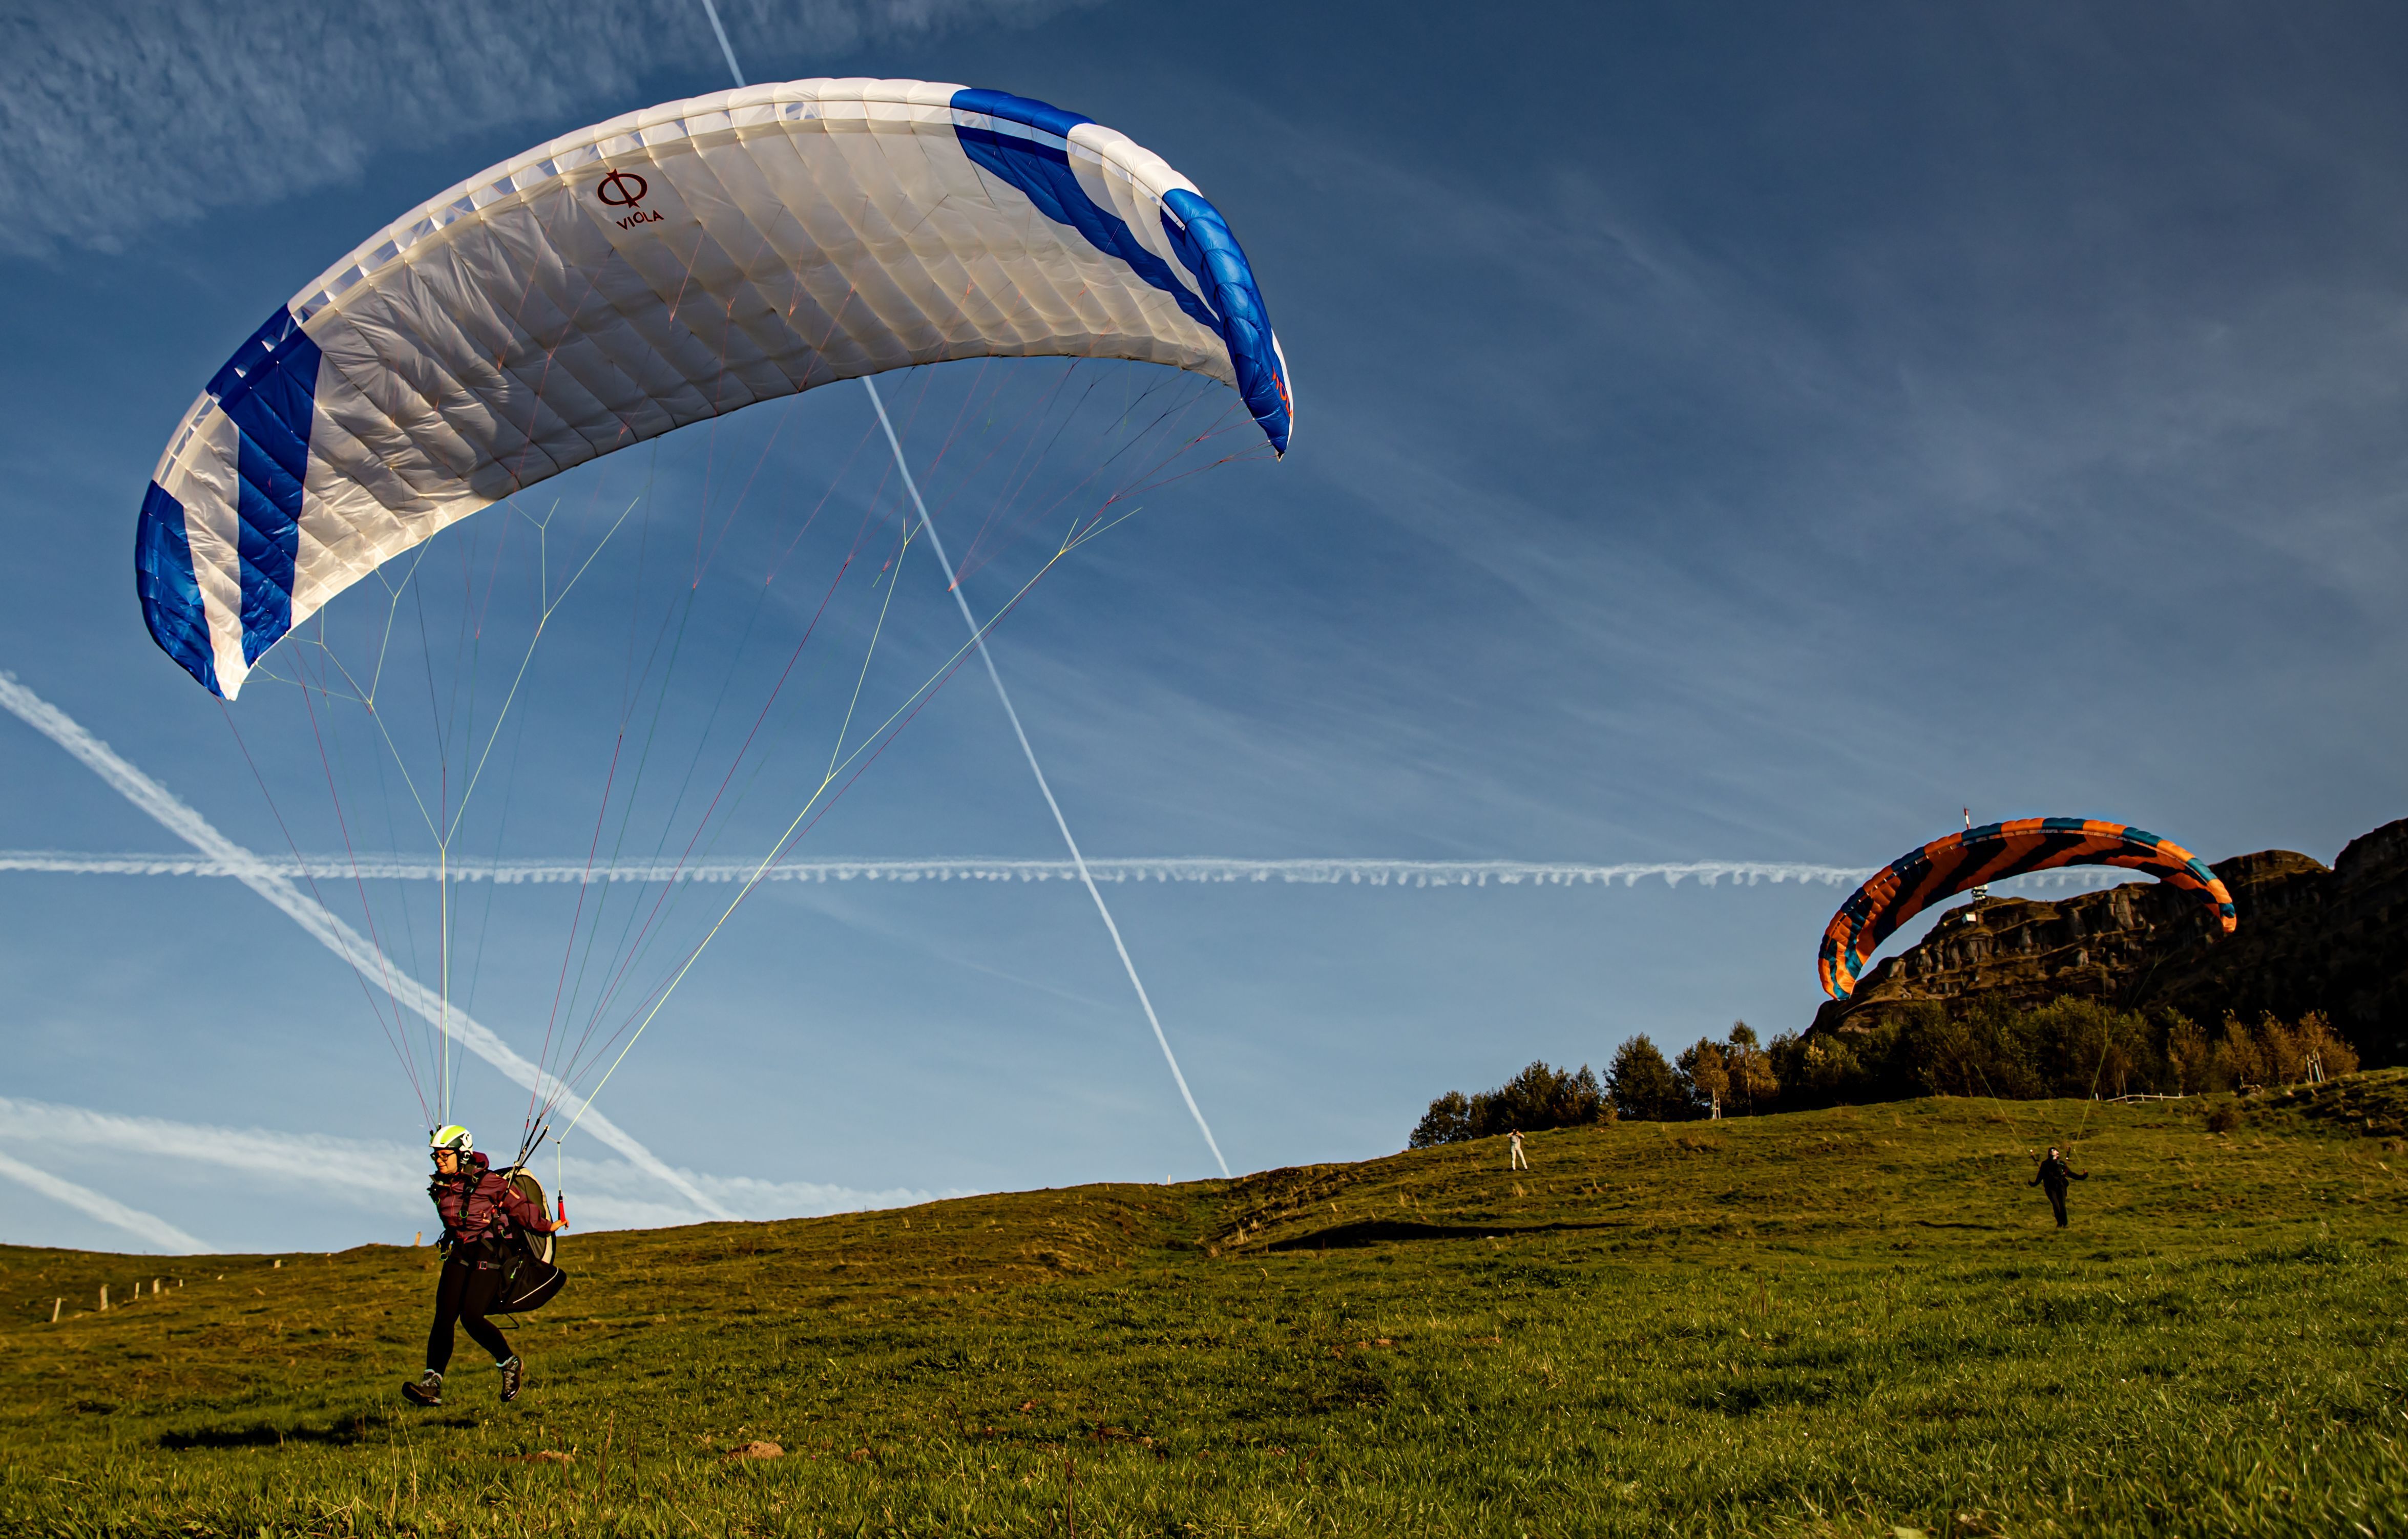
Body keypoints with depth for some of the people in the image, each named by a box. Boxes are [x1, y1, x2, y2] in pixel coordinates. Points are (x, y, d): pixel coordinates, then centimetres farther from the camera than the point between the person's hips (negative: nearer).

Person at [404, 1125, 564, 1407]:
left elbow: (519, 1206, -4)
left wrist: (546, 1226, 3)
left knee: (471, 1317, -17)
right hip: (459, 1255, 6)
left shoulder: (488, 1182, -15)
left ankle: (510, 1365, 5)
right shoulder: (440, 1186, 6)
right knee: (443, 1317, -8)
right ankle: (431, 1384, -9)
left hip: (490, 1257, -6)